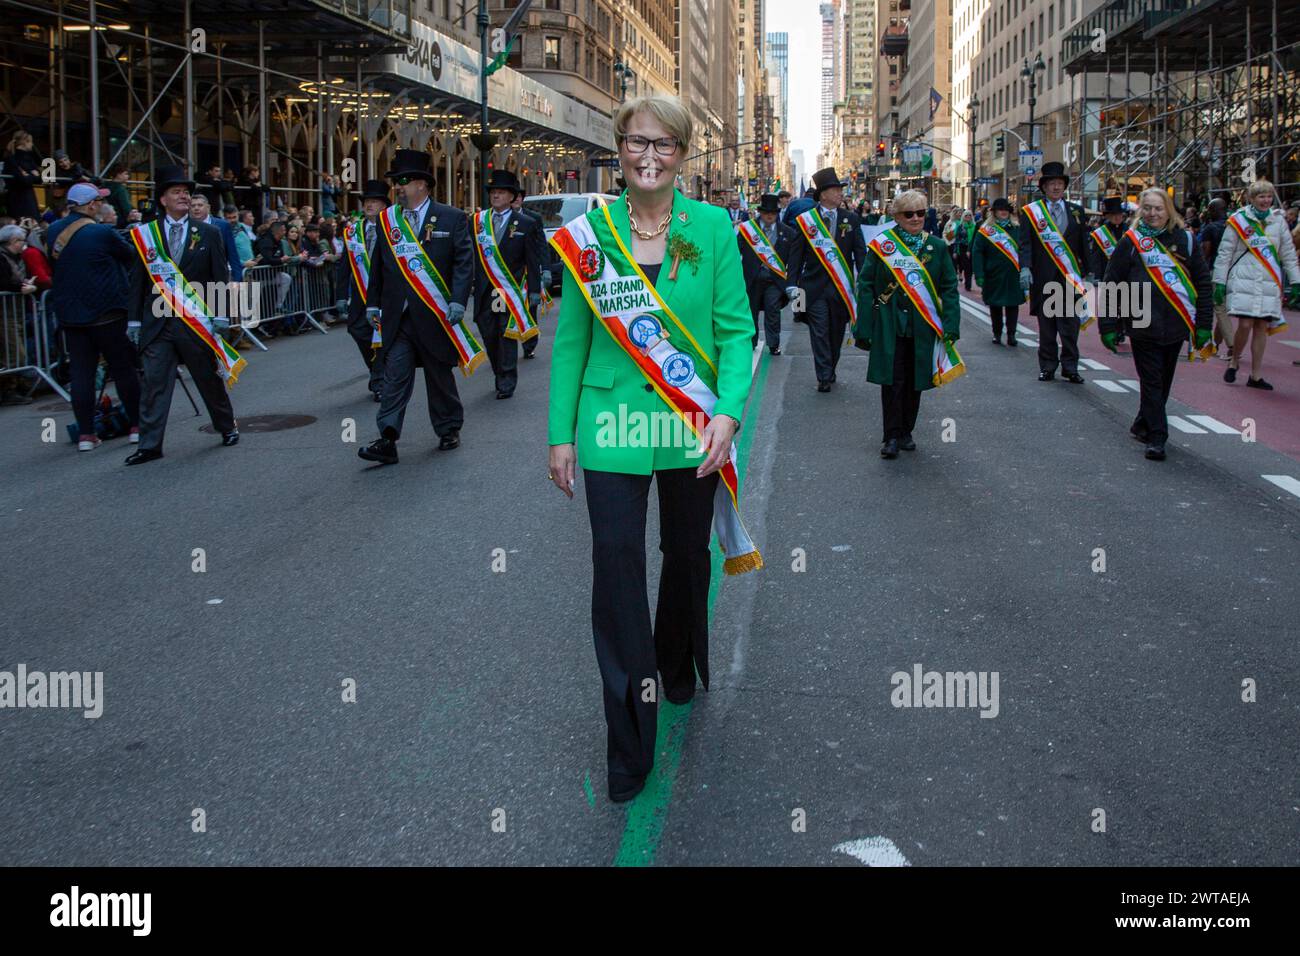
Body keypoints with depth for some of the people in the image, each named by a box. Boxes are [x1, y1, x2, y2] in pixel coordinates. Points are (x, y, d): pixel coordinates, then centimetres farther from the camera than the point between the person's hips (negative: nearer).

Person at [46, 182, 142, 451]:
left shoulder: (55, 231, 4)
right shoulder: (101, 233, -14)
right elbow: (130, 257, -1)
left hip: (70, 314, 5)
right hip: (106, 312, -5)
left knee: (80, 373, 5)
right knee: (123, 368, 6)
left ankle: (85, 434, 4)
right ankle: (137, 426, 11)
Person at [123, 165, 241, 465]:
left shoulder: (208, 233, 3)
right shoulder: (146, 234, 3)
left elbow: (220, 276, 2)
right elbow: (138, 279, 4)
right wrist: (134, 318, 0)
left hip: (197, 320, 0)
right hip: (157, 322, 0)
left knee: (210, 378, 12)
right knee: (154, 382, -1)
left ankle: (227, 426, 32)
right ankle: (150, 445, 2)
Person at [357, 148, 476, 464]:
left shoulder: (451, 218, -1)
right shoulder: (386, 219, 9)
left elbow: (464, 261, -6)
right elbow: (378, 266, 15)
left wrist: (457, 301, -16)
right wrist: (373, 303, 11)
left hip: (435, 314, -2)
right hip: (397, 316, 2)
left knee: (440, 374, 10)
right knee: (395, 375, -5)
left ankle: (448, 430, 26)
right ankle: (388, 440, -9)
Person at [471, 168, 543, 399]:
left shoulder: (525, 224, 1)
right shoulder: (477, 221, 8)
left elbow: (533, 260, 0)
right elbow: (469, 256, 6)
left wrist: (534, 291, -5)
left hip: (512, 290, -3)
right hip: (485, 290, 3)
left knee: (508, 335, -4)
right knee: (489, 336, 6)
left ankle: (507, 382, 3)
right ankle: (500, 377, 22)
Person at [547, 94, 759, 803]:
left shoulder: (713, 227, -2)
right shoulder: (587, 234, 0)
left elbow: (736, 328, -4)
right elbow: (570, 339, 4)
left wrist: (728, 411, -18)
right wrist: (561, 434, 2)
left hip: (694, 428, 1)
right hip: (612, 427, 0)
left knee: (688, 556, 17)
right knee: (616, 568, -3)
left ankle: (680, 666, 46)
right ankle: (629, 743, 7)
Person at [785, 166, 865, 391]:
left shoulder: (851, 220, 6)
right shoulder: (804, 220, 0)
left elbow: (860, 253, 3)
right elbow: (796, 254, 1)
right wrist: (792, 283, -8)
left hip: (842, 287, 2)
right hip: (815, 287, -2)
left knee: (836, 333, 11)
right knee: (819, 333, -4)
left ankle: (830, 372, 26)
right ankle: (824, 377, -1)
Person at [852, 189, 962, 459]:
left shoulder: (937, 247, 6)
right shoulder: (881, 246, -2)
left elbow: (949, 288, 7)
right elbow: (865, 286, -1)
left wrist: (951, 325, -4)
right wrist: (864, 328, -7)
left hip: (923, 327, 3)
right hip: (890, 326, -3)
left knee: (915, 380, 9)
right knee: (892, 380, -5)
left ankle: (906, 432, 22)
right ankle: (891, 436, 3)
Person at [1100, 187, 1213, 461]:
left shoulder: (1185, 239, 5)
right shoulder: (1130, 241, 0)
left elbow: (1202, 282, 8)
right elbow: (1111, 284, 0)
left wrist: (1204, 324, 3)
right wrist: (1109, 326, -5)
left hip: (1176, 325, 3)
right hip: (1144, 324, -3)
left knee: (1164, 381, 12)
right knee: (1152, 382, -3)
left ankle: (1142, 426, 29)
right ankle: (1156, 438, -1)